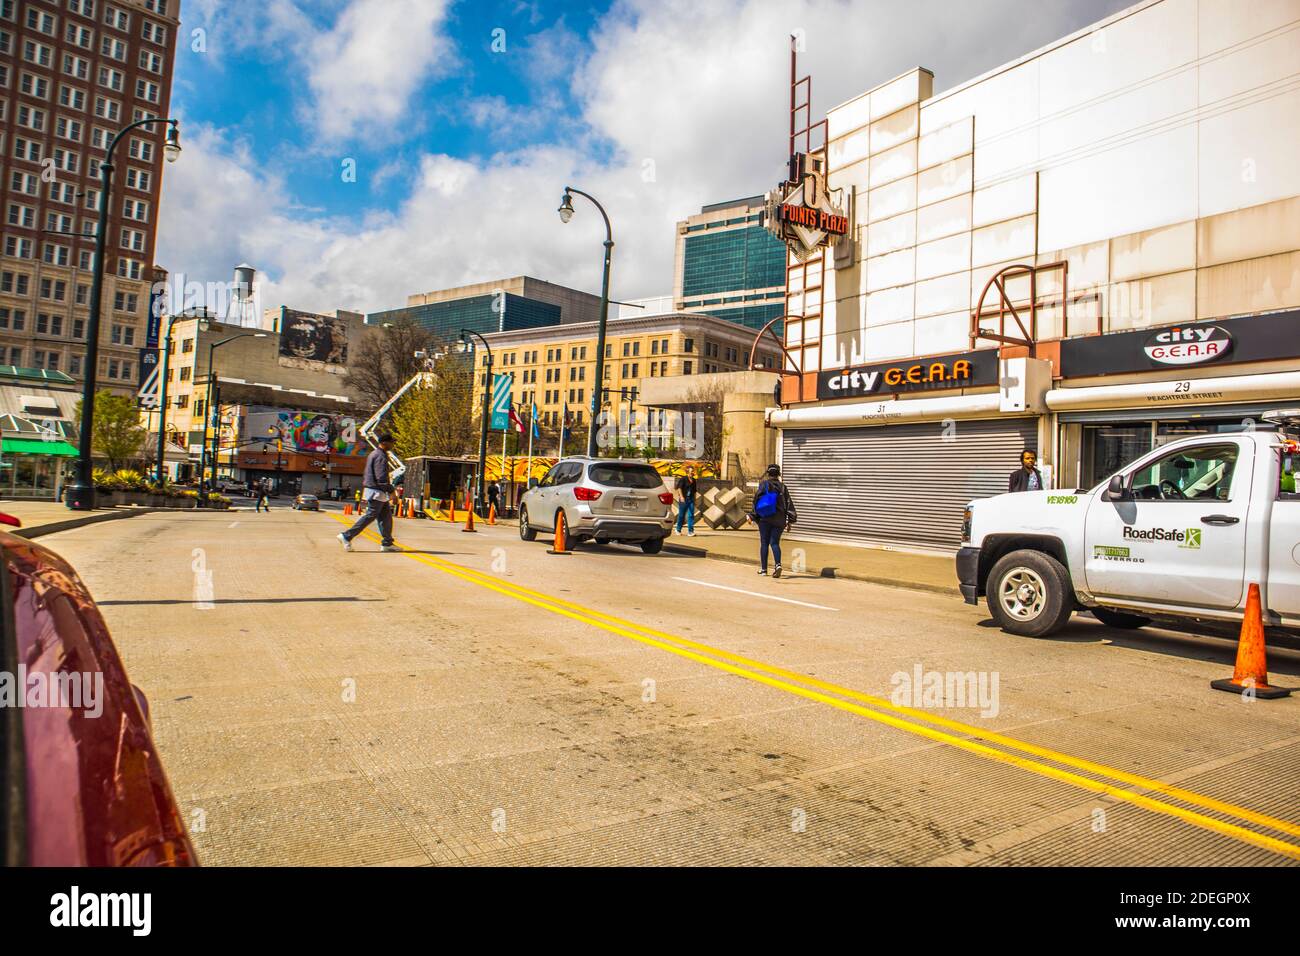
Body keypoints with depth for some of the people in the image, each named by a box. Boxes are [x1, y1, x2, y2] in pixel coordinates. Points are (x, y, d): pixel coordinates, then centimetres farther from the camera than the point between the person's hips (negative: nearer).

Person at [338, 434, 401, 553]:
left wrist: (364, 491, 24)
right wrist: (392, 491, -17)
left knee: (386, 516, 9)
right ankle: (347, 536, -2)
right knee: (370, 516, -6)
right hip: (377, 491, -11)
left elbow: (366, 474, 21)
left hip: (370, 489, 11)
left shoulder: (374, 454, 17)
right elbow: (381, 477, -22)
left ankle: (387, 543, 11)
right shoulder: (381, 456, -15)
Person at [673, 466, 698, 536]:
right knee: (681, 515, 4)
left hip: (691, 499, 5)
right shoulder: (683, 479, -4)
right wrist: (681, 496, -22)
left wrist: (694, 500, 18)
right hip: (683, 499, -5)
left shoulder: (694, 480, 14)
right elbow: (679, 488, -11)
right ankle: (678, 530, 22)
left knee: (691, 515, -5)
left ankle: (690, 531, -5)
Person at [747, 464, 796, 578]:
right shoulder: (782, 487, 4)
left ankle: (763, 569, 8)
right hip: (779, 519, 2)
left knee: (764, 543, 6)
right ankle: (778, 564, -17)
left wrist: (752, 516, 3)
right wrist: (790, 520, 6)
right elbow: (789, 503, 3)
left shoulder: (763, 484, -3)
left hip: (765, 518, -2)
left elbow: (756, 500, -4)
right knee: (775, 543, 5)